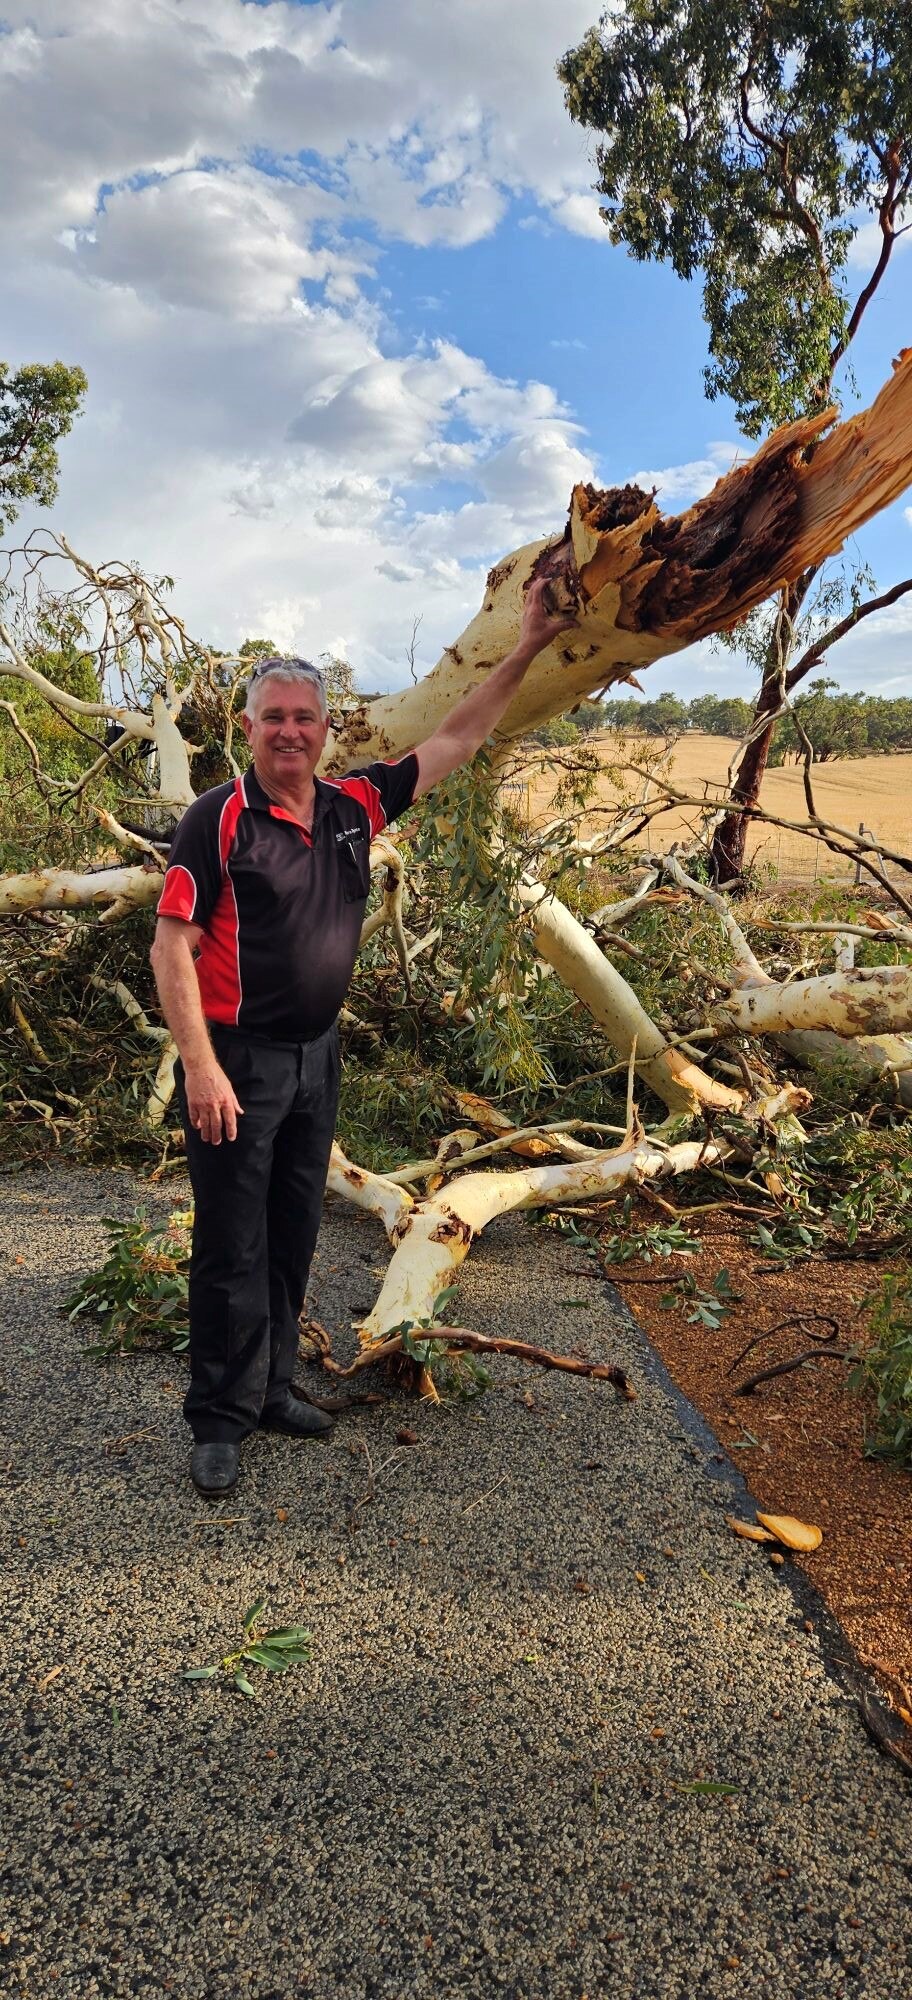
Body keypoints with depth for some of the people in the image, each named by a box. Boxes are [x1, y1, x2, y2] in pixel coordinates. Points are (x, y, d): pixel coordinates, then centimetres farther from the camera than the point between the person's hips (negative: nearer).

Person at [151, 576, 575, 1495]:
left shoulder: (354, 806, 5)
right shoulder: (219, 818, -11)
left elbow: (453, 741, 13)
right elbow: (171, 946, -14)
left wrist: (526, 649, 12)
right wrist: (201, 1066, -21)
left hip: (317, 1056, 6)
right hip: (237, 1061, -6)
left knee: (292, 1237, 16)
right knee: (231, 1247, 2)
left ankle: (268, 1387, 32)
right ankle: (219, 1420, 16)